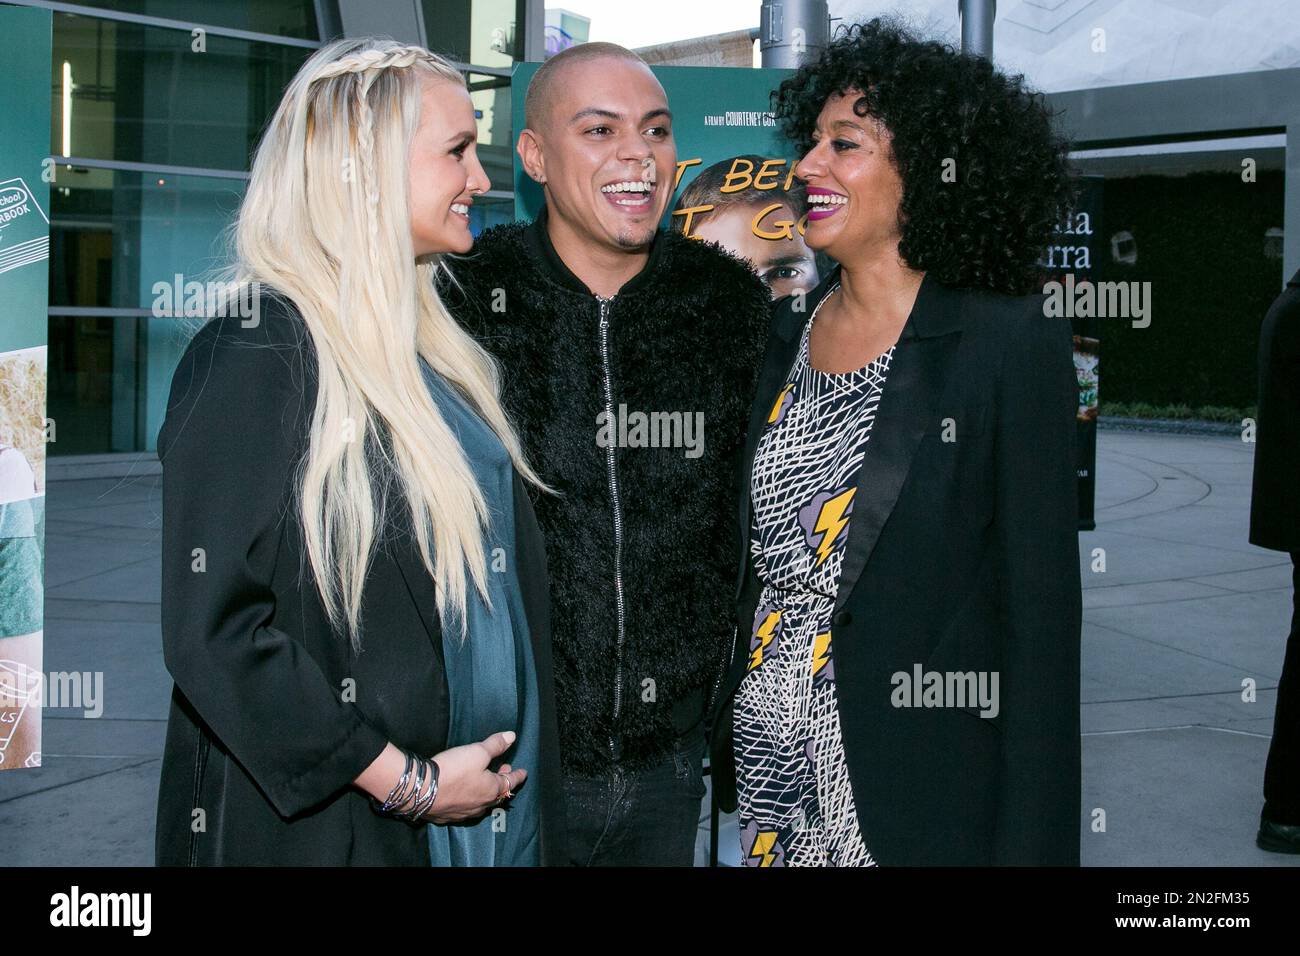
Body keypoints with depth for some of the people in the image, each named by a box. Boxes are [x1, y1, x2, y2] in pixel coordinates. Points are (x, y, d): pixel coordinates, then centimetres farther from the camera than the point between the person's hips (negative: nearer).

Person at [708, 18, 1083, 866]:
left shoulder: (1011, 345, -12)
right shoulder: (788, 333, 6)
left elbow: (1040, 613, -12)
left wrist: (1029, 841, -13)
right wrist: (726, 746, 13)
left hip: (912, 789, -5)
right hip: (769, 761, 6)